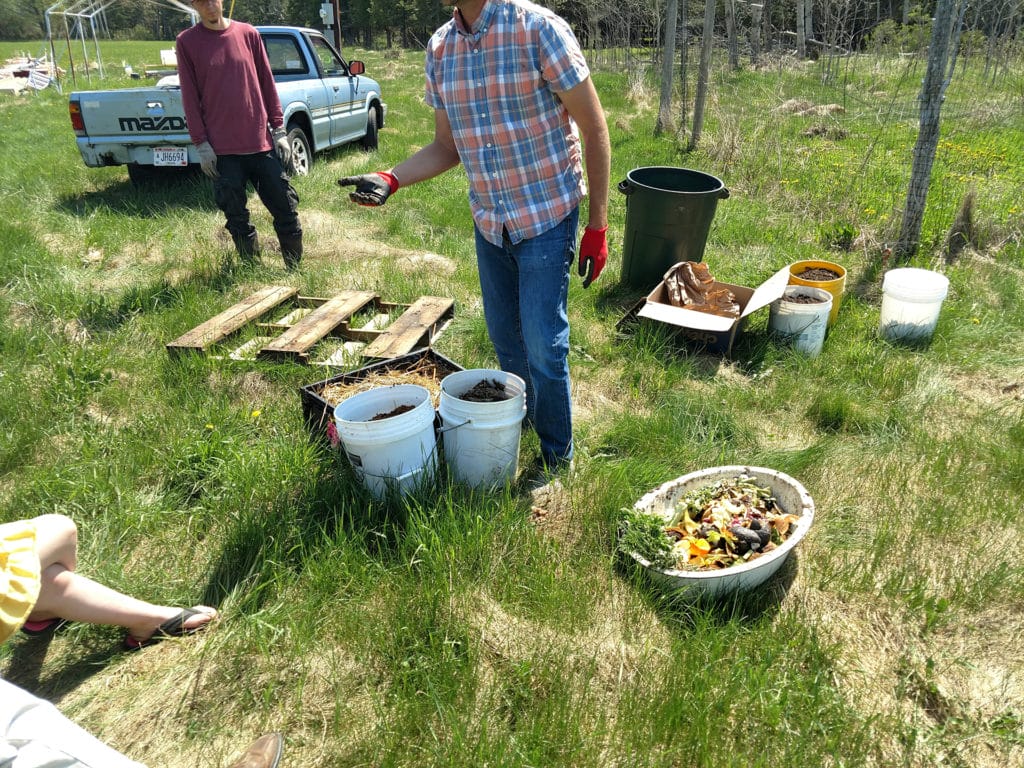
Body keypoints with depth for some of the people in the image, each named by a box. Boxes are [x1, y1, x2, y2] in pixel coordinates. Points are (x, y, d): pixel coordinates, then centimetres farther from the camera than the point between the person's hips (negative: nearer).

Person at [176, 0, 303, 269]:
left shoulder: (248, 34, 7)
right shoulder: (187, 42, 3)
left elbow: (267, 84, 9)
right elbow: (189, 97, 1)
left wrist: (279, 130, 4)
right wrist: (201, 144, -5)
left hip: (262, 143, 2)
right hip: (222, 151, -1)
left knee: (286, 210, 3)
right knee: (238, 220, 3)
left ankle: (297, 270, 17)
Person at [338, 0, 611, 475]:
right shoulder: (440, 48, 3)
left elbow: (595, 129, -11)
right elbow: (447, 146, 9)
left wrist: (598, 226, -13)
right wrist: (390, 179, -9)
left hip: (547, 218, -5)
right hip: (489, 222, 6)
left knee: (543, 346, -3)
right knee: (505, 341, 16)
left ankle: (558, 460, 18)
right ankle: (524, 417, 42)